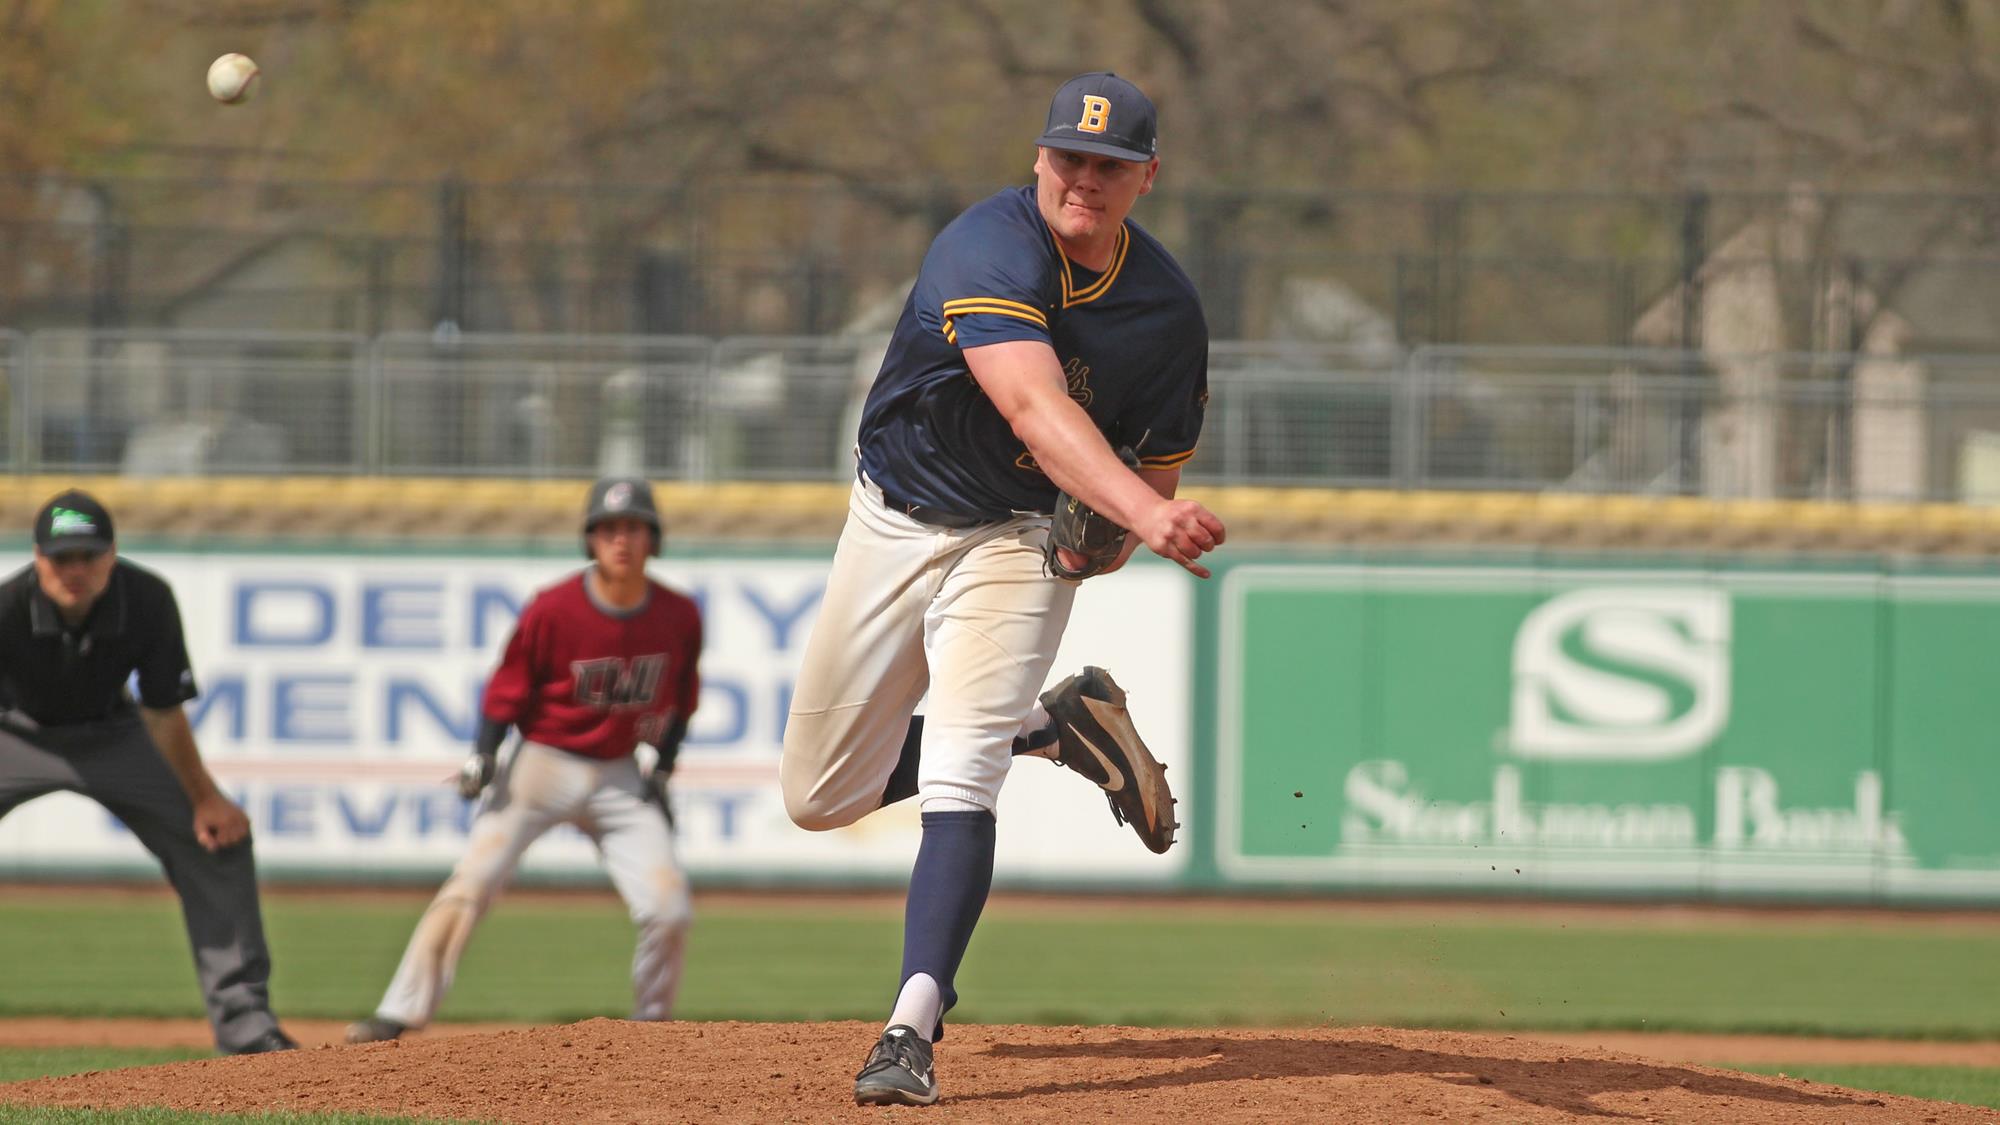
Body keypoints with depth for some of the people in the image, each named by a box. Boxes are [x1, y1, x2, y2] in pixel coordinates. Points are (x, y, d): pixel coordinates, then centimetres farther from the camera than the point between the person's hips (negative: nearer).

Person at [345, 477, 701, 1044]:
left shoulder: (679, 618, -4)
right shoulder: (552, 610, -15)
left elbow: (678, 703, 11)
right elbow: (508, 688, -6)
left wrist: (663, 773, 4)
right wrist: (483, 756, -18)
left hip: (620, 778, 3)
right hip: (542, 765, -3)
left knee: (668, 909, -7)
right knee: (470, 885, -15)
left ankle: (652, 1024, 15)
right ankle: (399, 1014, -15)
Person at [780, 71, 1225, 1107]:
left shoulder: (1167, 310, -9)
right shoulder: (989, 252, -25)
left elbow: (1162, 455, 6)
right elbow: (1035, 407, -41)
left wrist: (1110, 539, -17)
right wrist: (1142, 510, -56)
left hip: (1022, 543, 0)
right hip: (895, 521, 0)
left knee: (957, 777, -22)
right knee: (819, 797, 11)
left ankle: (913, 1031, -24)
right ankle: (1050, 727, 30)